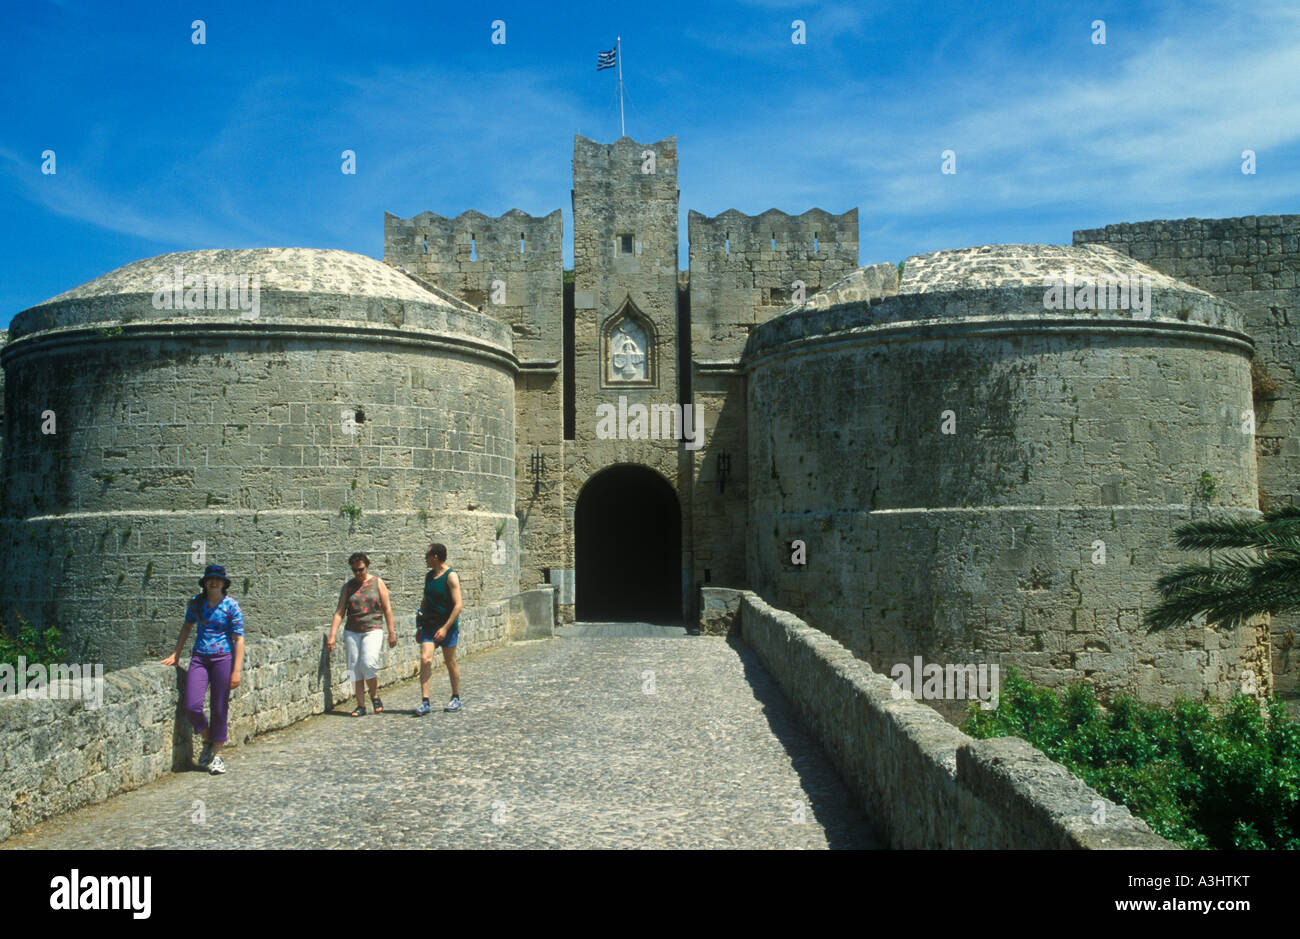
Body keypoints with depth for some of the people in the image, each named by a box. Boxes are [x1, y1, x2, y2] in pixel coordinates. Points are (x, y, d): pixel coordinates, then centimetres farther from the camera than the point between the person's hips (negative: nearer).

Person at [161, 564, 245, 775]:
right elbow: (187, 627, 22)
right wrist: (176, 654, 20)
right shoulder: (196, 603, 5)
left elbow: (238, 639, -5)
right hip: (199, 658, 3)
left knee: (219, 709, 2)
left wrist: (236, 671, -10)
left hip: (223, 658, -3)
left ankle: (217, 754, 19)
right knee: (192, 706, -10)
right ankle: (207, 740, 19)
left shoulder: (231, 605, -5)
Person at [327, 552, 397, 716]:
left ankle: (375, 696, 3)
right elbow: (339, 612, 3)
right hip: (352, 632, 3)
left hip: (373, 630, -3)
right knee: (354, 667, -1)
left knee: (368, 663, -19)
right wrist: (332, 636, -5)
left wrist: (391, 633, 1)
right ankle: (360, 705, 6)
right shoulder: (348, 586, 7)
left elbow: (387, 609, 5)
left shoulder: (377, 583, 3)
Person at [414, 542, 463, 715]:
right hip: (429, 626, 5)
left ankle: (456, 699, 22)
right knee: (425, 659, -10)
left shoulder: (451, 576, -11)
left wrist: (445, 628, -22)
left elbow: (458, 605, -16)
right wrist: (419, 626, 17)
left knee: (450, 662, 6)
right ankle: (425, 702, -11)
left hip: (447, 625, -5)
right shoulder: (428, 576, 11)